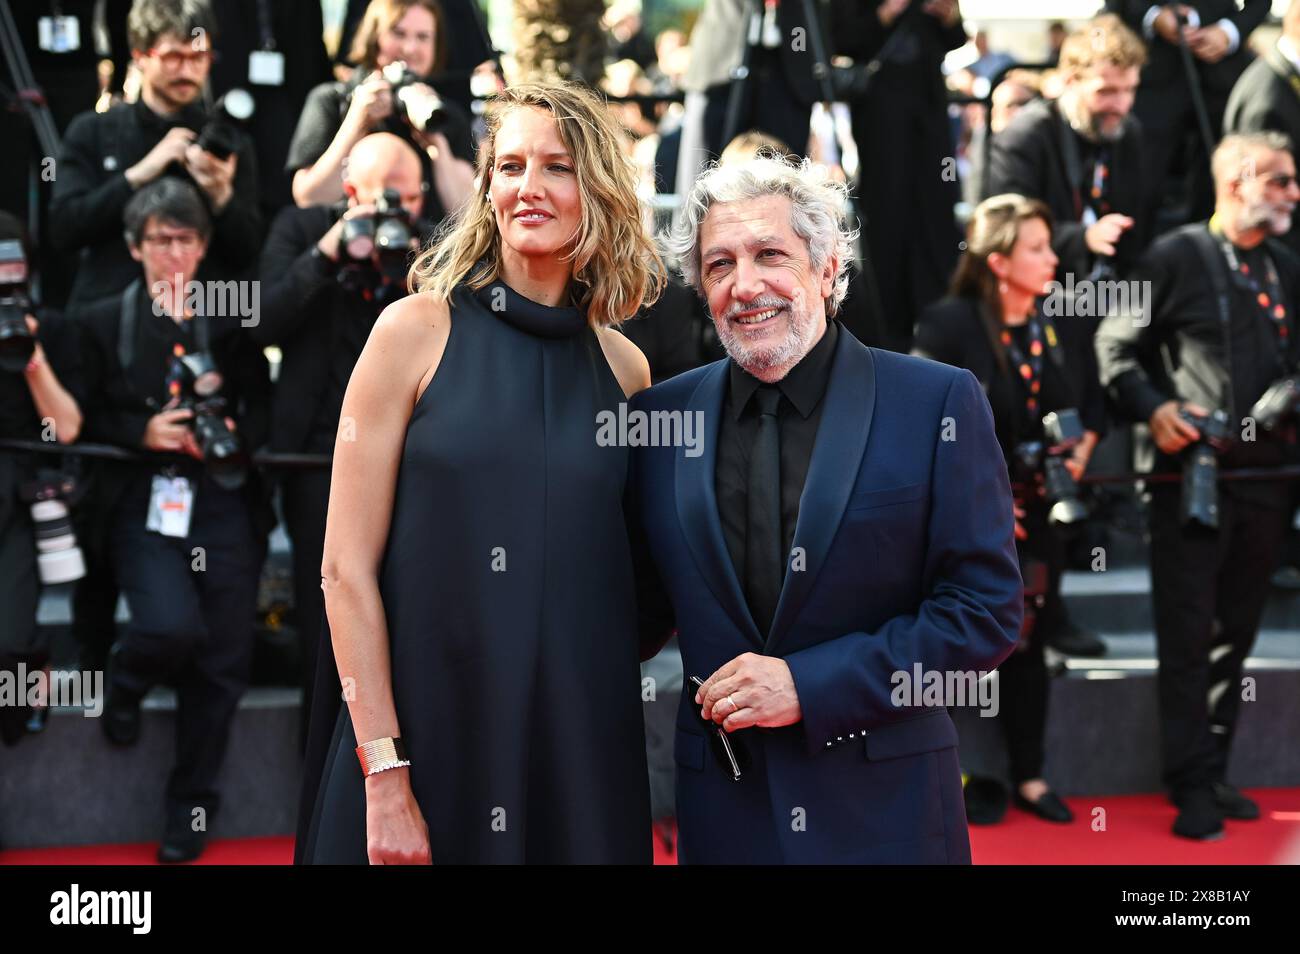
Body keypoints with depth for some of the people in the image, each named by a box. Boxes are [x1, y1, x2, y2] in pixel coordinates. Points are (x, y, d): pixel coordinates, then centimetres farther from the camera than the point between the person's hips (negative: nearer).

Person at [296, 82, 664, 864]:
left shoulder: (626, 369, 5)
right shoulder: (418, 329, -5)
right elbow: (347, 570, -8)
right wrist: (385, 778, -14)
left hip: (585, 748, 3)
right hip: (432, 733, -3)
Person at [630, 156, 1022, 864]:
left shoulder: (937, 402, -7)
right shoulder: (661, 418, 2)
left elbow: (987, 611, -9)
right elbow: (643, 616, 10)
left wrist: (808, 684, -15)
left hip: (884, 807, -2)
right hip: (724, 808, 2)